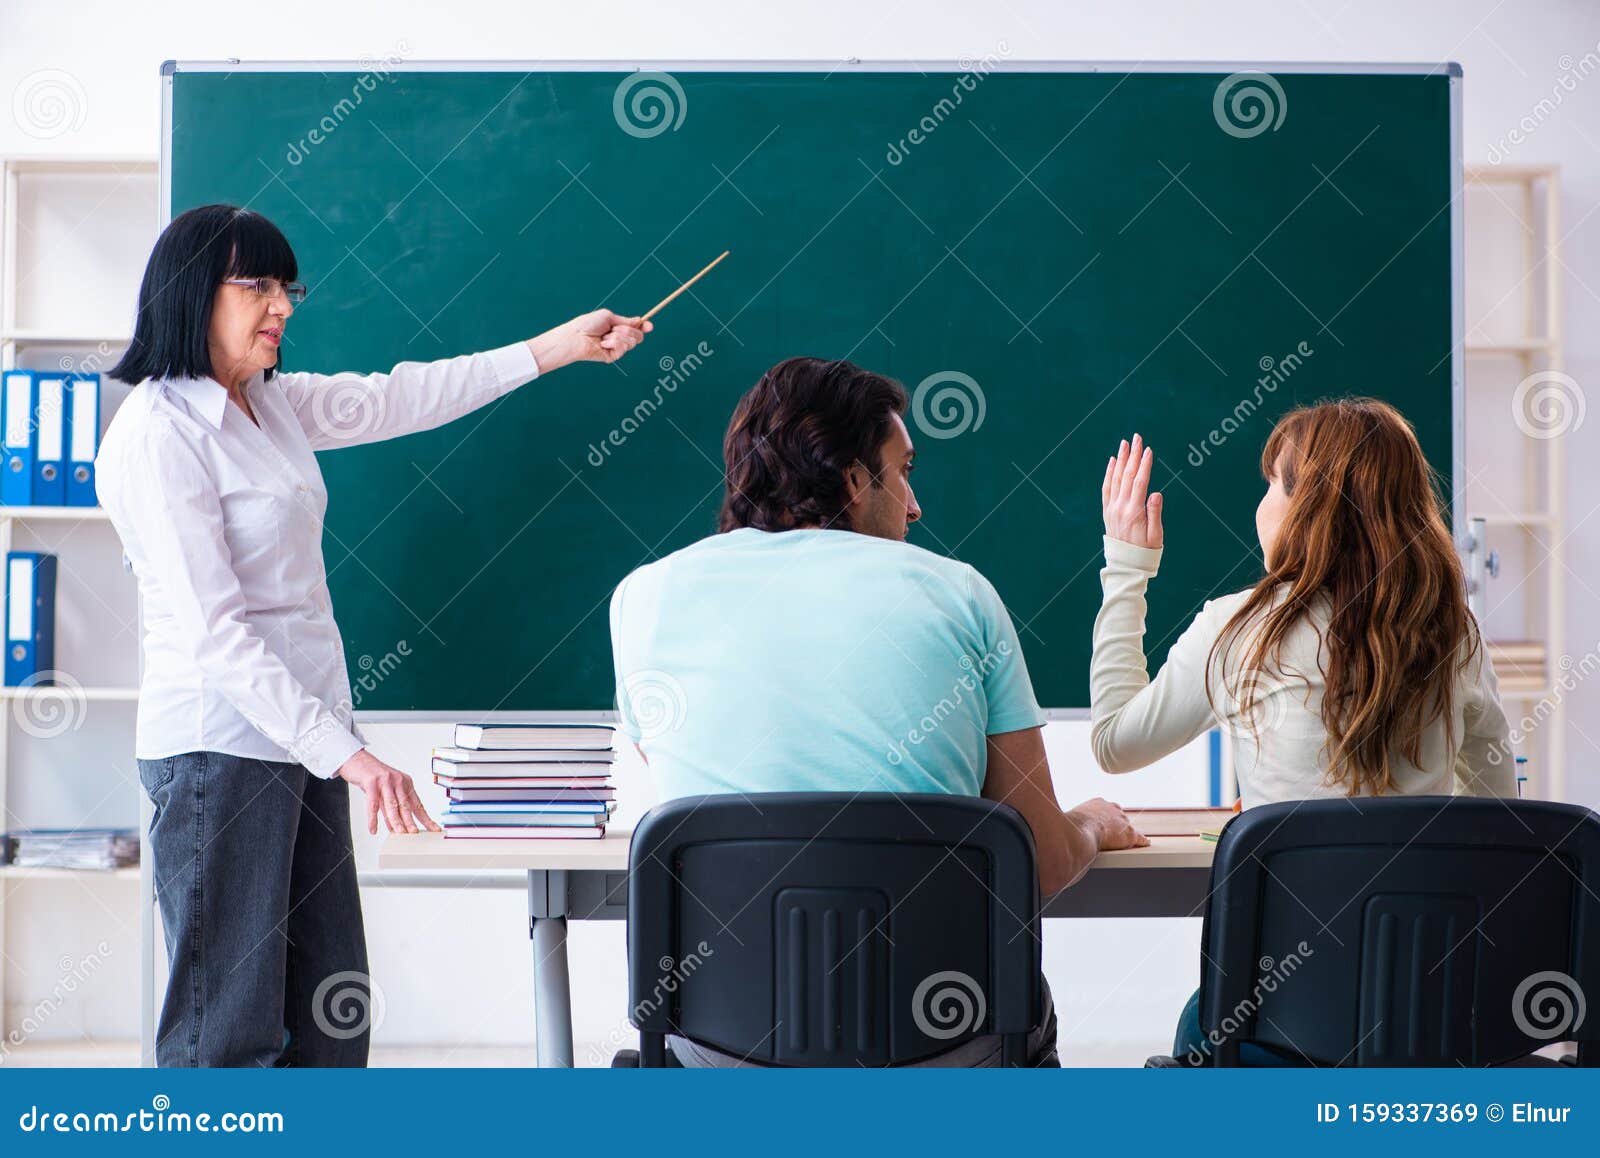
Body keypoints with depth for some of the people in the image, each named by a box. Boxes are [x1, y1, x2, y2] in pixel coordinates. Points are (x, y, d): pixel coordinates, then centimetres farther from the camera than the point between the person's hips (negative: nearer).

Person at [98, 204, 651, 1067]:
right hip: (222, 744, -9)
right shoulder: (157, 433, -14)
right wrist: (344, 751, -24)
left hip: (304, 736, 9)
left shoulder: (271, 404, 12)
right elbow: (213, 632, -19)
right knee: (228, 1026, -4)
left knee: (332, 1011, 10)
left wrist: (560, 345, 23)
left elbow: (399, 399, 23)